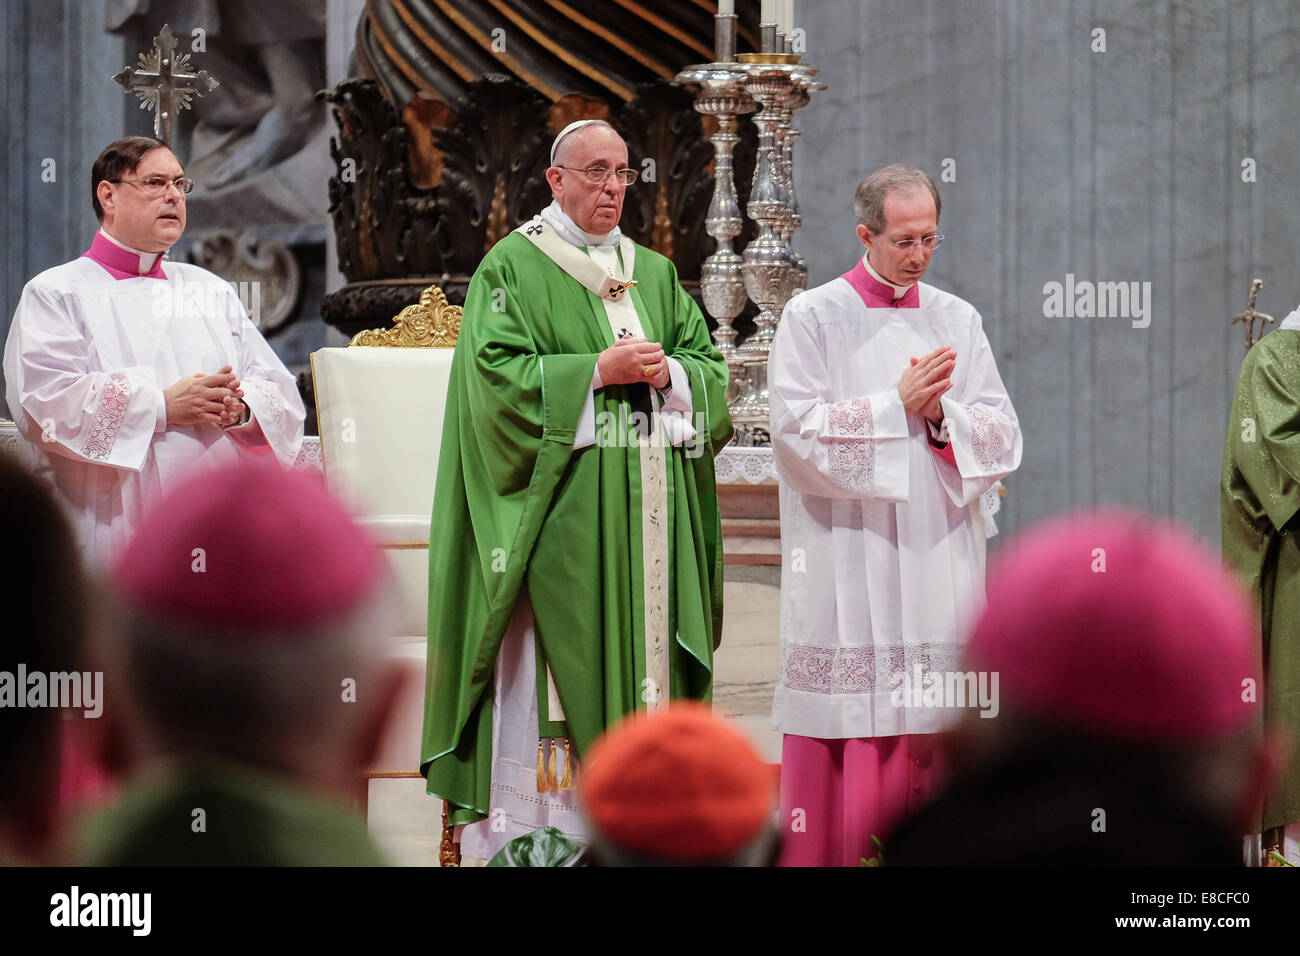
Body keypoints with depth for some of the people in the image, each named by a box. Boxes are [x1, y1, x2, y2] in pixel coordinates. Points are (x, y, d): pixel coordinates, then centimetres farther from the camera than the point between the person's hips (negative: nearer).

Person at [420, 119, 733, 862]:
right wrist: (598, 371, -15)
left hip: (651, 514, 6)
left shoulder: (656, 273, 18)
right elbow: (497, 376, -11)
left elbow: (711, 370, 14)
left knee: (644, 667, 3)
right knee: (555, 657, -9)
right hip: (562, 510, -6)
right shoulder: (513, 267, 1)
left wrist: (664, 372, -6)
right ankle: (536, 837, -7)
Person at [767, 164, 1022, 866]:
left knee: (934, 726, 0)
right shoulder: (812, 318, 1)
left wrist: (940, 416, -10)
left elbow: (1002, 439, 8)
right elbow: (798, 431, -9)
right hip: (845, 563, -3)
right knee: (846, 727, -6)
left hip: (938, 558, 3)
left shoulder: (957, 321, 12)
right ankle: (830, 854, 0)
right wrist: (897, 406, -13)